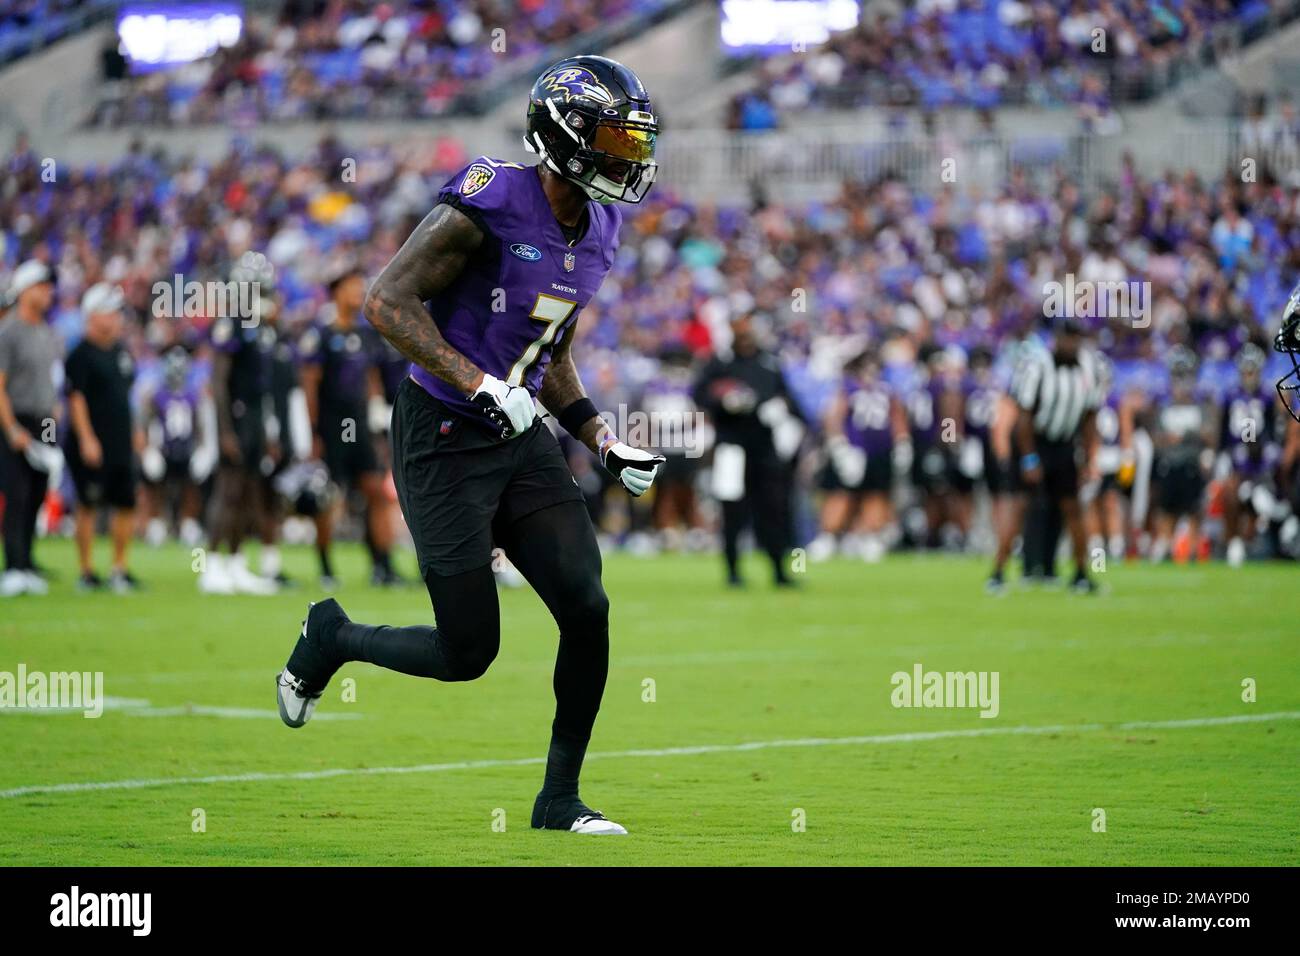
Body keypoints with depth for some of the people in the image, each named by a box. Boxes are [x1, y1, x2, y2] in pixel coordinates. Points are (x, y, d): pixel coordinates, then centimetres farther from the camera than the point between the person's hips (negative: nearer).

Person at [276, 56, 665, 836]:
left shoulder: (597, 232, 8)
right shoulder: (491, 204, -18)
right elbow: (388, 302, -18)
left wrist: (604, 442, 9)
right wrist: (480, 384, -26)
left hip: (522, 441, 7)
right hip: (444, 442, -7)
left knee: (588, 610, -8)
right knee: (468, 653, -5)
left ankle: (560, 799, 6)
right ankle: (332, 638, 25)